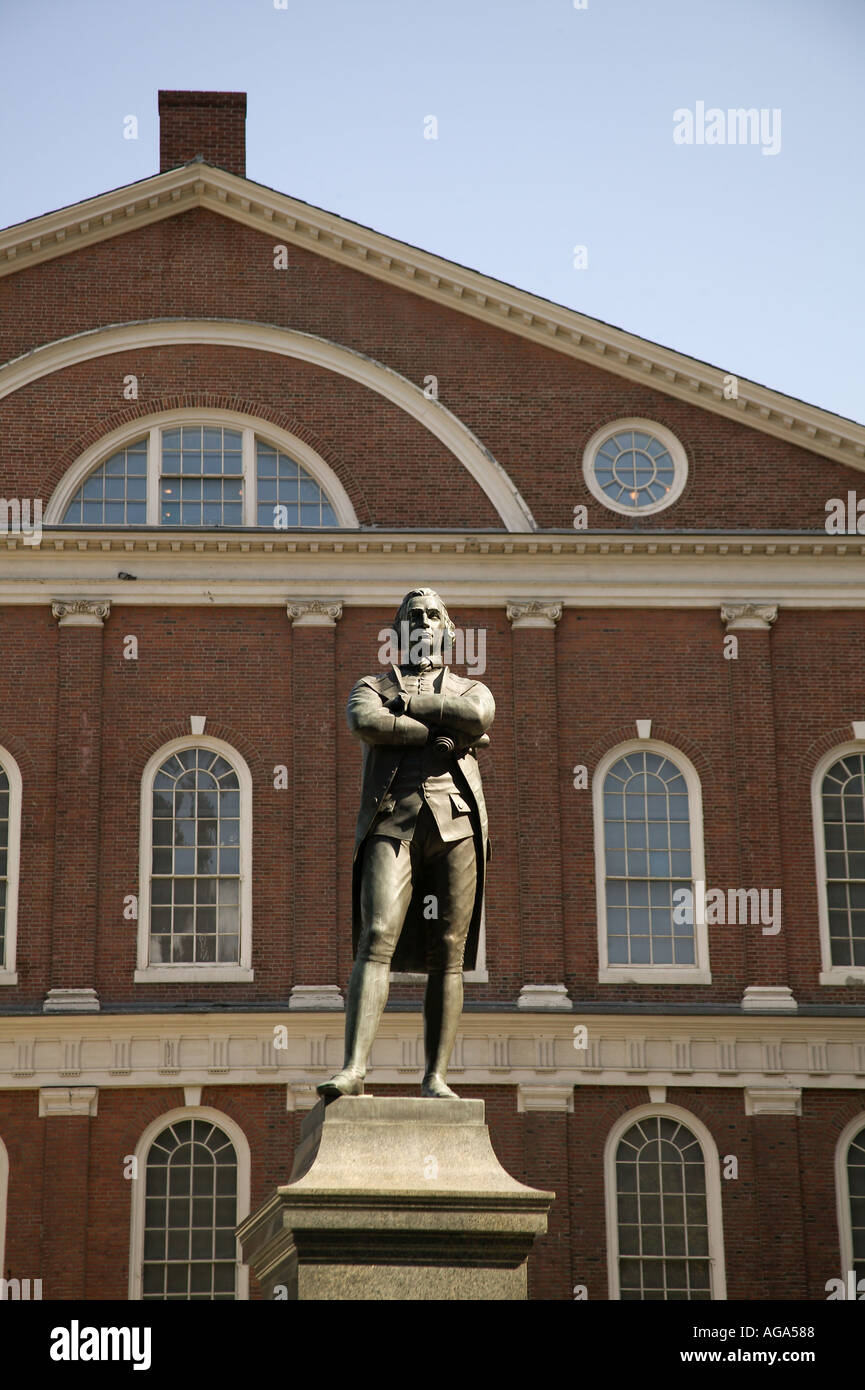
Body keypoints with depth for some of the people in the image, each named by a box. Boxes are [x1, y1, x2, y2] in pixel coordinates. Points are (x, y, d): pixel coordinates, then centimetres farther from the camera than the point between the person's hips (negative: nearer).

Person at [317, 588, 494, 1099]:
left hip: (456, 823, 2)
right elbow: (366, 722, -5)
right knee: (377, 939, -17)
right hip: (393, 823, -1)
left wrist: (409, 703, 1)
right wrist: (440, 733, -6)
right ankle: (354, 1069, -24)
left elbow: (478, 716, -4)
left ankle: (436, 1077, 0)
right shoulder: (373, 687, 21)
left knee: (448, 953, -2)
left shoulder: (471, 690, 23)